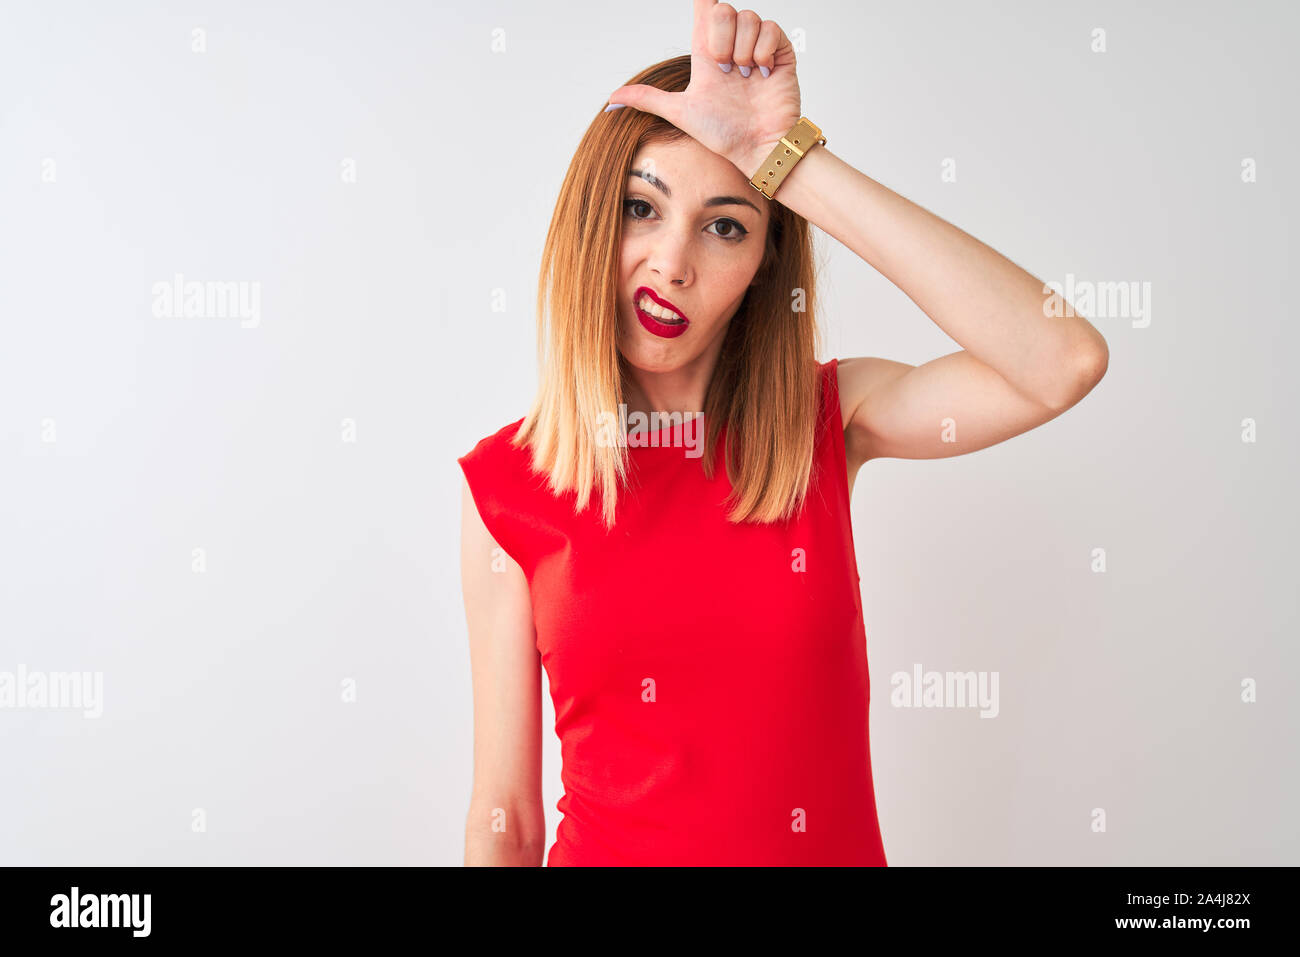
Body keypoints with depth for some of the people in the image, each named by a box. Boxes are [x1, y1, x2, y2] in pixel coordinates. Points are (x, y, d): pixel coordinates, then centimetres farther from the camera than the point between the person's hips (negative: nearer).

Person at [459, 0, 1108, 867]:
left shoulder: (826, 420, -8)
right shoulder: (504, 487, -12)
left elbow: (1067, 363, -25)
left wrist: (785, 156, -26)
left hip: (834, 844, 2)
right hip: (609, 846, -1)